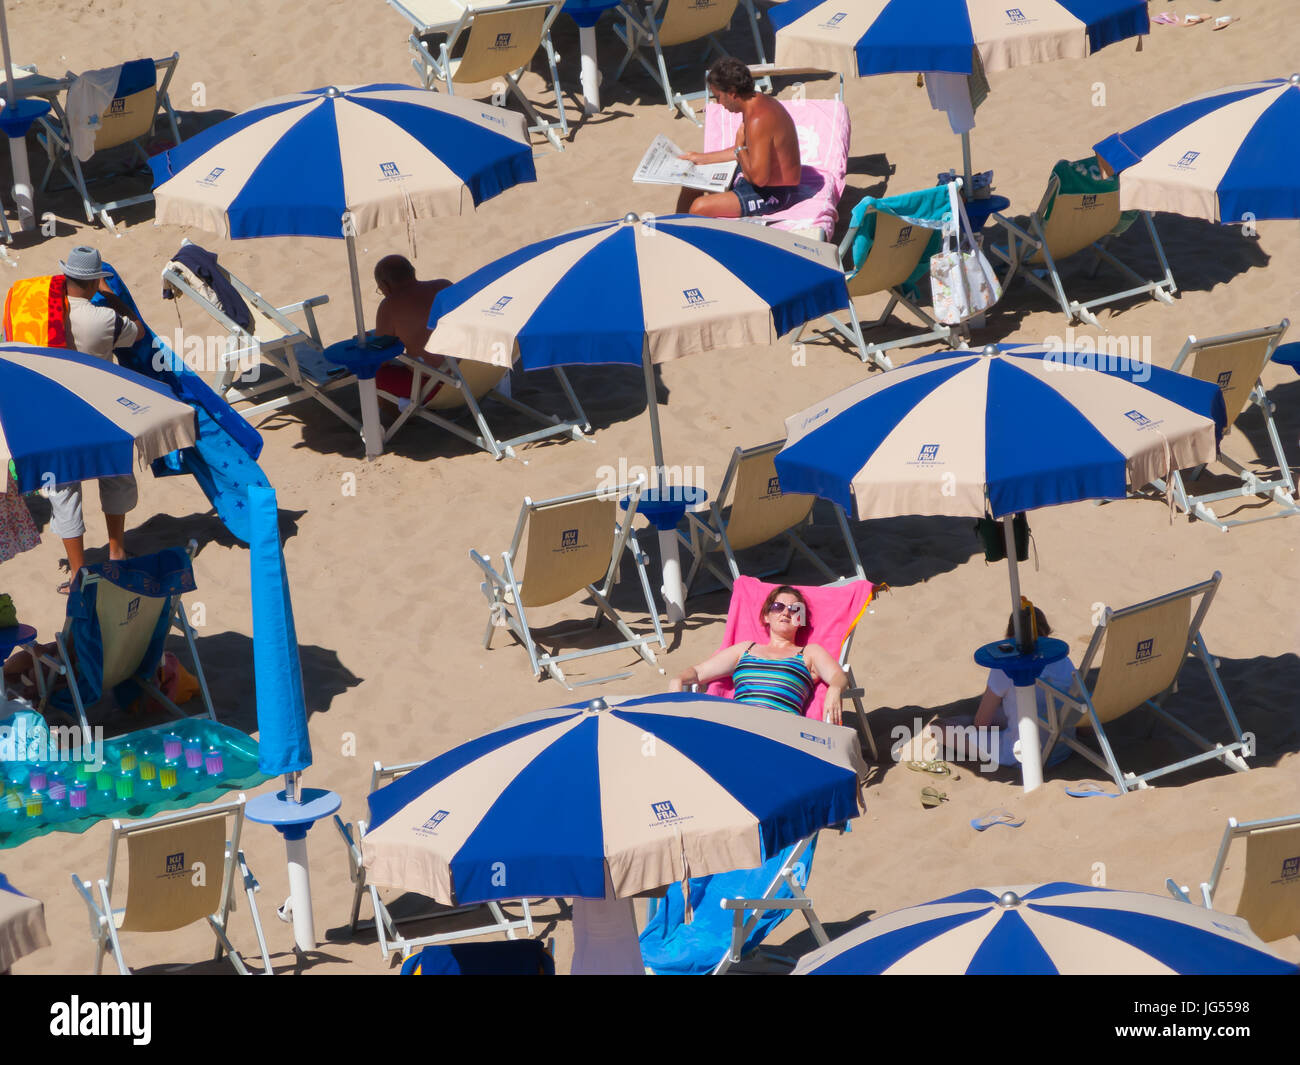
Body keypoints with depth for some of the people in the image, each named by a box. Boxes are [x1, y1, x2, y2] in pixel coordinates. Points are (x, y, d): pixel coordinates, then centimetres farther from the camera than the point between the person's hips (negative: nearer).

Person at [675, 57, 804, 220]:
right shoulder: (755, 102, 4)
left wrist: (740, 147, -18)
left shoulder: (758, 121, -29)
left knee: (699, 208, -20)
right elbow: (744, 151, 20)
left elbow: (758, 178, -33)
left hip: (774, 194, -11)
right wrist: (700, 158, 23)